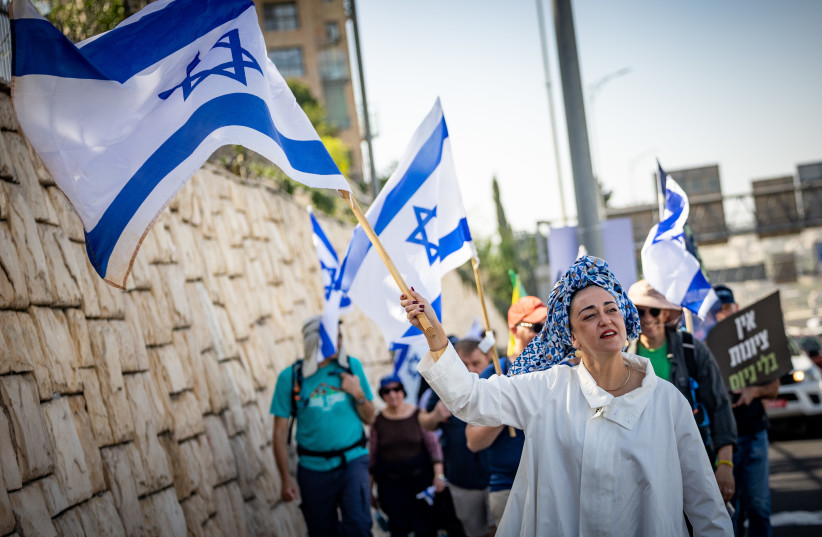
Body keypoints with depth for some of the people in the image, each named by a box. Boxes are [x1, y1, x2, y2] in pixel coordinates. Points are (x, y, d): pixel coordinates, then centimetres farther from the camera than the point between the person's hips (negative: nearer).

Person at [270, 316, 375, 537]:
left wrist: (358, 394, -12)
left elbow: (369, 419, 7)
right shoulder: (290, 376, -5)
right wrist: (286, 479, -5)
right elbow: (280, 432, -1)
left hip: (352, 461, 0)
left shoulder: (352, 366, 1)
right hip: (313, 467, 0)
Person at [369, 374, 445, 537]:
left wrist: (439, 474, -10)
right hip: (390, 481, 0)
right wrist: (369, 489, 6)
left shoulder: (417, 415, 0)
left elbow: (433, 445, -1)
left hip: (420, 476, 0)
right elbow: (372, 456, 5)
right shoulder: (378, 420, 1)